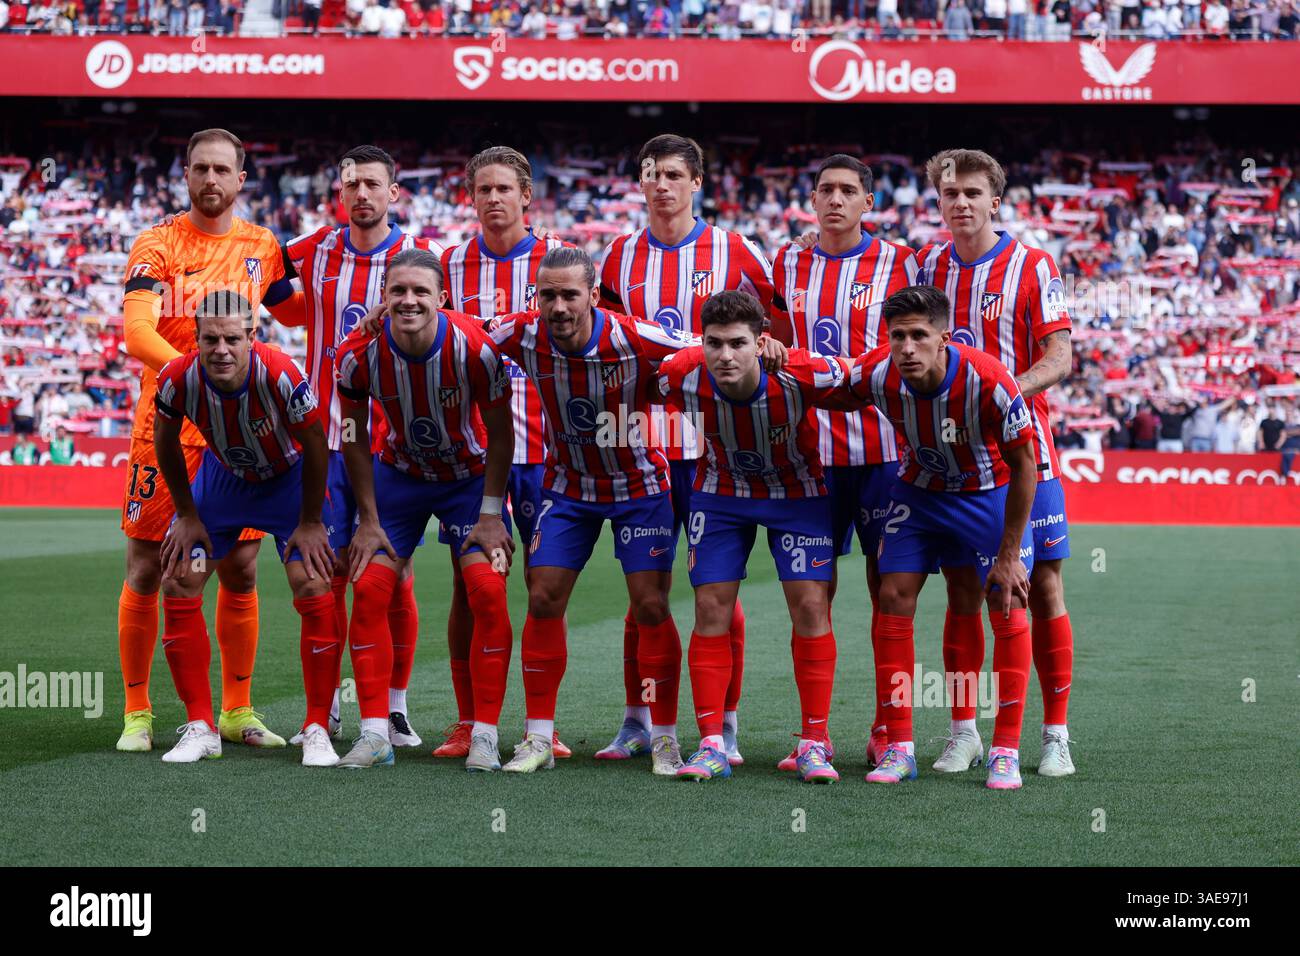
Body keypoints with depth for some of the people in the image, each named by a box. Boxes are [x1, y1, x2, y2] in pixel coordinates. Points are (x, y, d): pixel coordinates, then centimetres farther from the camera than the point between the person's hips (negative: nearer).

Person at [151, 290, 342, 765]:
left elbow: (315, 446, -19)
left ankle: (317, 730, -2)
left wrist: (309, 522, -12)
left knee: (315, 592, -15)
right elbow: (166, 443, -6)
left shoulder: (280, 376, -36)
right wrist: (187, 515, -1)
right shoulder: (178, 379, -28)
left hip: (289, 477, -3)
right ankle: (200, 728, 4)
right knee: (178, 587, -6)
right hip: (223, 474, 3)